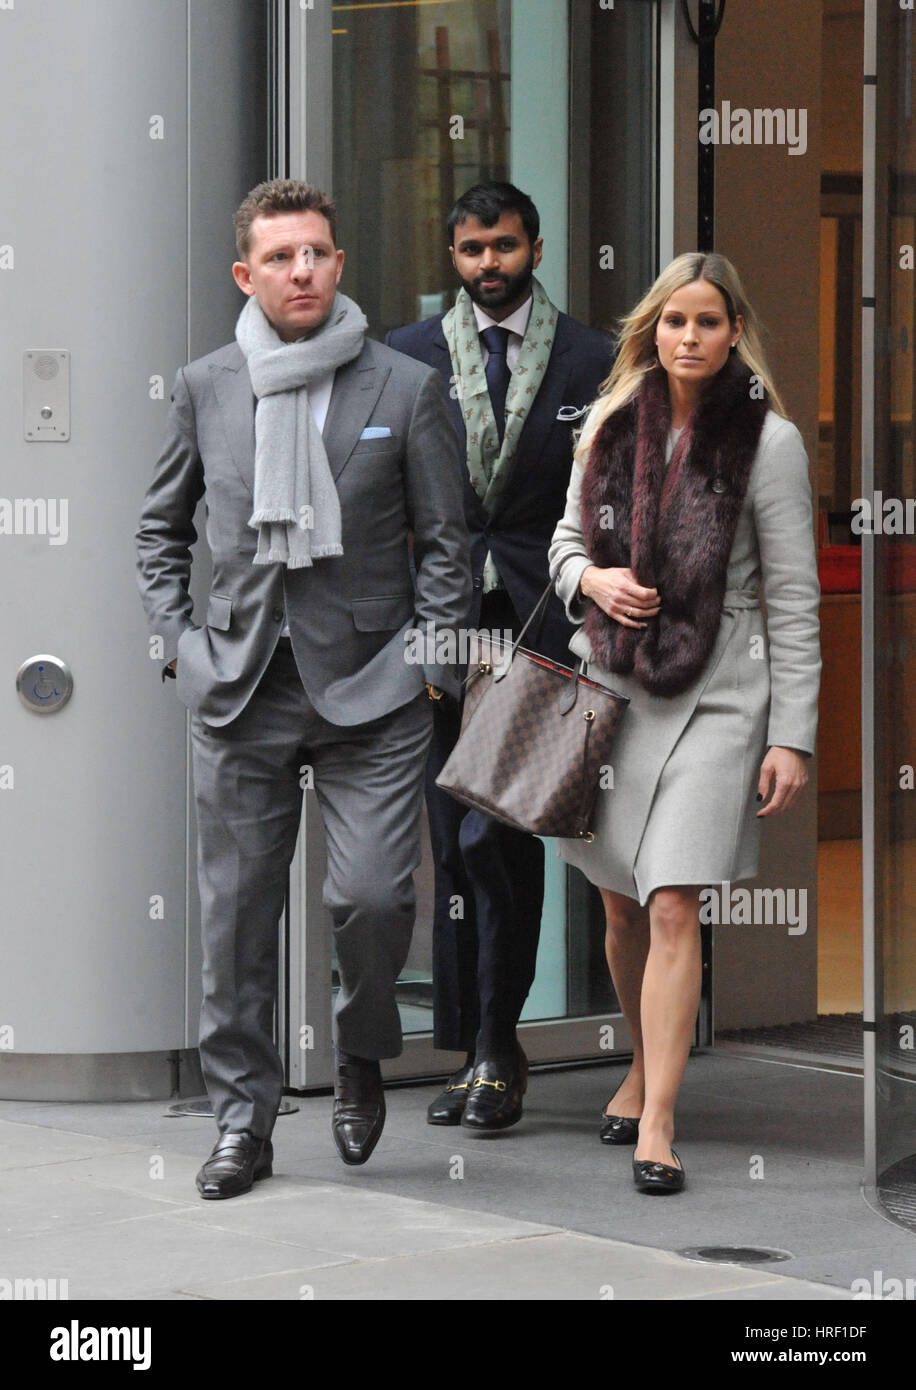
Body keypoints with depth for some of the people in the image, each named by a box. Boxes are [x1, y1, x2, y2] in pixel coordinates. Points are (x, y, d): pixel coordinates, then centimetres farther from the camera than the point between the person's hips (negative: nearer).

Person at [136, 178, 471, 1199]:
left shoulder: (405, 390, 1)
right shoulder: (205, 388, 7)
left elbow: (443, 542, 5)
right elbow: (161, 526, 18)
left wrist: (434, 664, -3)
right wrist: (177, 637, 6)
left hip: (367, 692, -2)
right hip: (241, 692, 2)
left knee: (373, 895, -12)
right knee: (236, 912, 4)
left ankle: (362, 1053, 19)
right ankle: (243, 1118, 16)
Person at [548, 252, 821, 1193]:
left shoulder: (767, 440, -6)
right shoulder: (610, 424, 6)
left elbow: (794, 597, -5)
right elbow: (568, 534, 19)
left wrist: (792, 734, -8)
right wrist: (590, 578, -6)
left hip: (714, 694, -4)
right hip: (608, 683, 4)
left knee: (673, 909, -13)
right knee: (621, 906, 11)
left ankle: (656, 1125, -12)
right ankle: (644, 1065, 34)